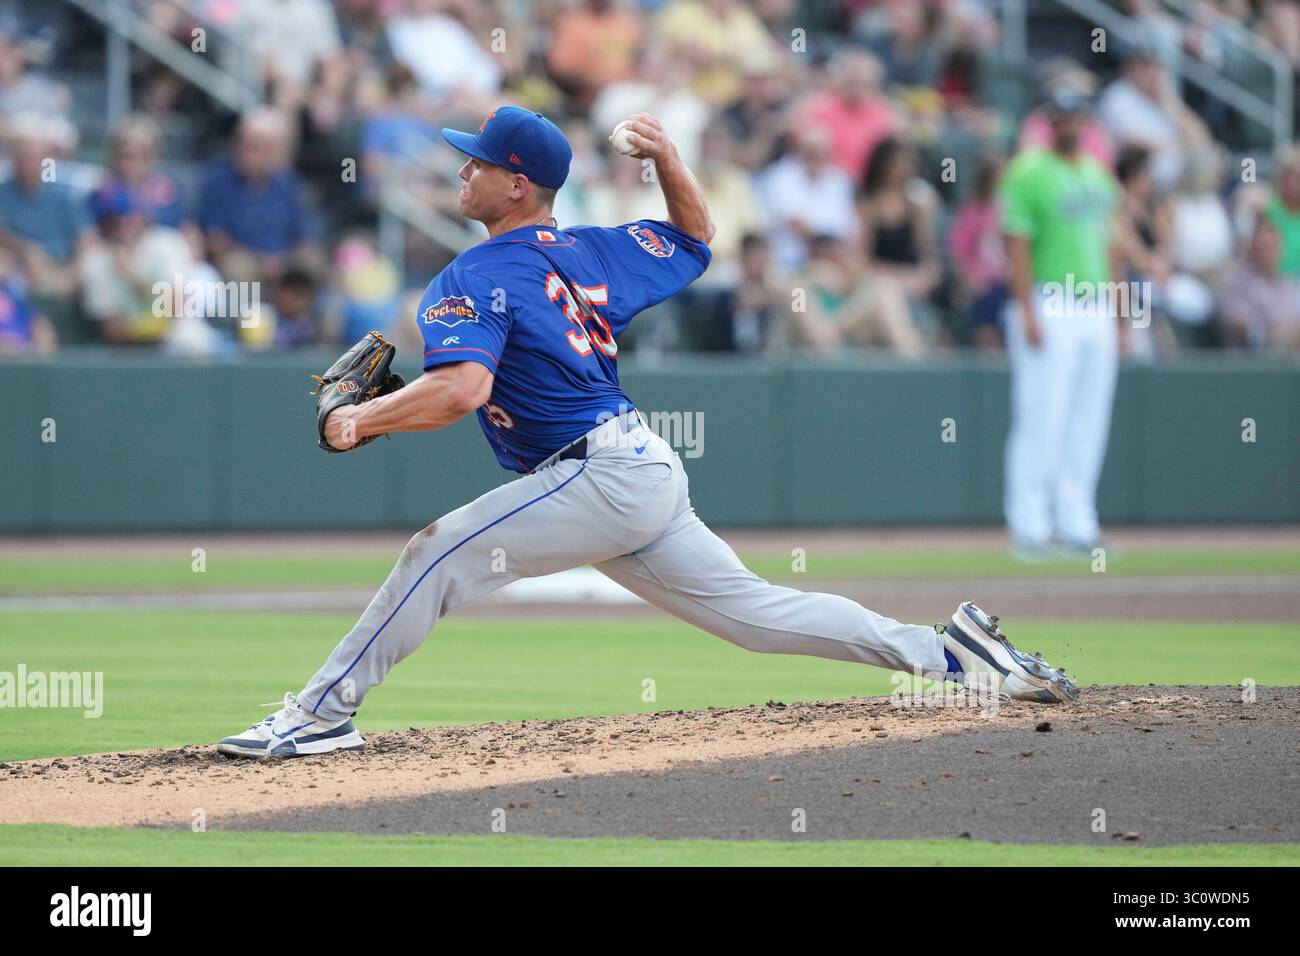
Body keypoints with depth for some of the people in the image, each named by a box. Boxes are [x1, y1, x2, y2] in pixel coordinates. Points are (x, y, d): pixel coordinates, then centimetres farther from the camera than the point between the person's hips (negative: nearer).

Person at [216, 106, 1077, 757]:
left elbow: (461, 387, -26)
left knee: (440, 556, -14)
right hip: (645, 473, 10)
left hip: (598, 476, -10)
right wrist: (669, 160, 17)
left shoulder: (474, 279, -9)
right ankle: (954, 651, 13)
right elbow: (695, 241, 32)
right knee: (753, 609, 15)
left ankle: (322, 716, -17)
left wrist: (359, 421, -15)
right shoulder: (591, 251, 16)